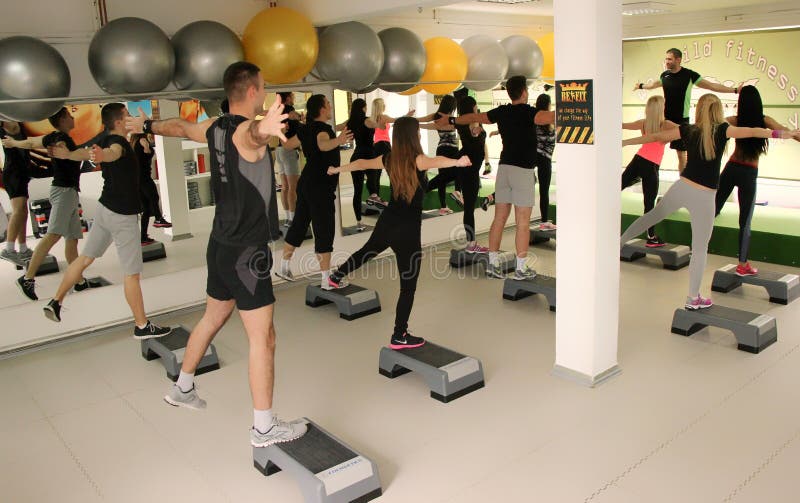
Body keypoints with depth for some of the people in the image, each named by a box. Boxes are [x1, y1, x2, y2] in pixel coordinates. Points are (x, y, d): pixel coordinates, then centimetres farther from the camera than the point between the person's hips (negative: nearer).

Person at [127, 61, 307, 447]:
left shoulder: (215, 128, 7)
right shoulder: (245, 131, -18)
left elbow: (181, 127, 28)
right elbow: (252, 135, -45)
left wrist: (147, 125, 48)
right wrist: (263, 128, -69)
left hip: (221, 245, 9)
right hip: (245, 252, -9)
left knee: (212, 318, 26)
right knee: (262, 338, -3)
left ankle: (182, 389, 44)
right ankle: (264, 428, 5)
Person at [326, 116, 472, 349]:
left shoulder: (388, 159, 2)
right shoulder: (416, 160, -17)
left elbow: (362, 163, 20)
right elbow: (435, 161, -41)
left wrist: (337, 169, 37)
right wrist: (457, 162, -61)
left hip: (387, 222, 7)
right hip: (407, 230, -7)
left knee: (368, 250, 36)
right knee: (408, 286, 2)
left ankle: (336, 276, 58)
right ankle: (399, 337, 6)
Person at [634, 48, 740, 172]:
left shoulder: (689, 75, -9)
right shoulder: (664, 75, 3)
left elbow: (711, 86, -6)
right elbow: (654, 84, 26)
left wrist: (734, 90, -11)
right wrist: (641, 86, 42)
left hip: (681, 120, -3)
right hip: (665, 119, 4)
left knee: (681, 153, 3)